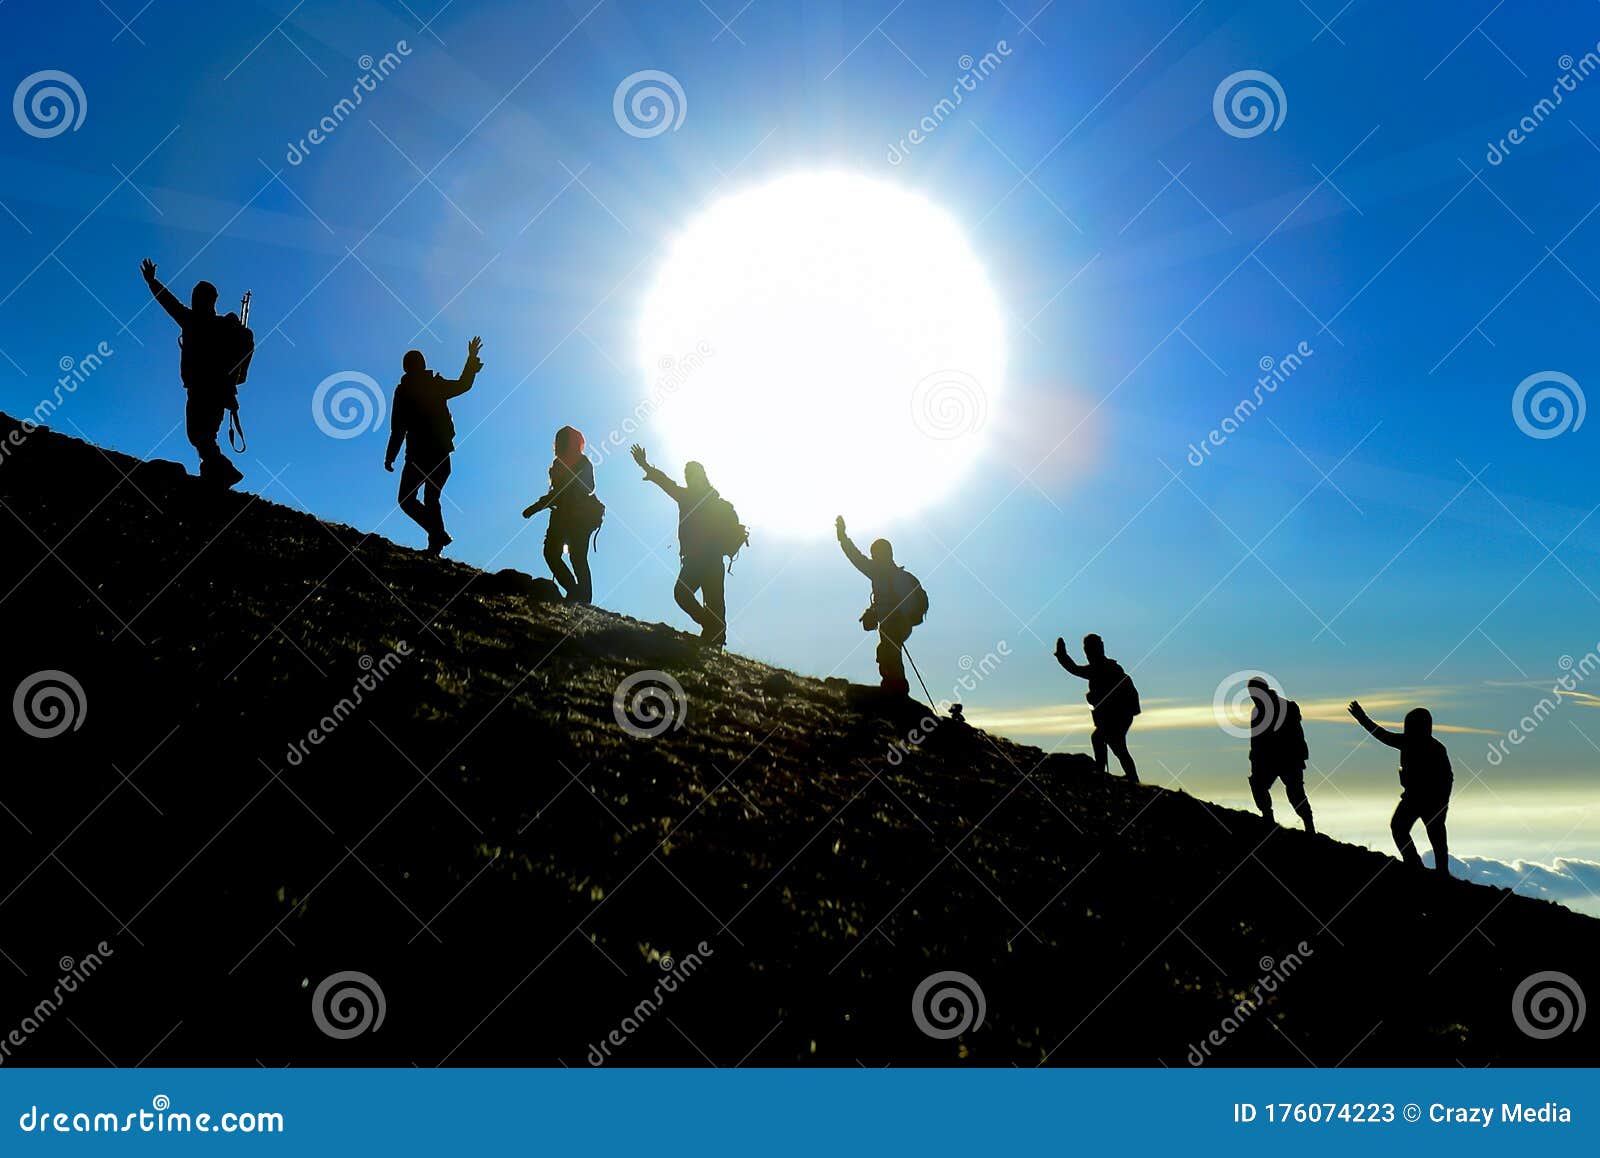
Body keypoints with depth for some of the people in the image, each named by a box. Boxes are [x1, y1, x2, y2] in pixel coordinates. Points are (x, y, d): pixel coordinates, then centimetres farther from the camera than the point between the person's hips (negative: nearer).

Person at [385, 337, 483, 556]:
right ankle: (435, 544, 3)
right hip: (442, 453, 4)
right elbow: (463, 385, 20)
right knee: (431, 499, 15)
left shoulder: (403, 391, -4)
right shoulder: (437, 385, 3)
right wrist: (472, 359, 31)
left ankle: (437, 533, -16)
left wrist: (390, 457, 0)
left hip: (419, 455, -4)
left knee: (406, 499, 5)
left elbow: (398, 429, -6)